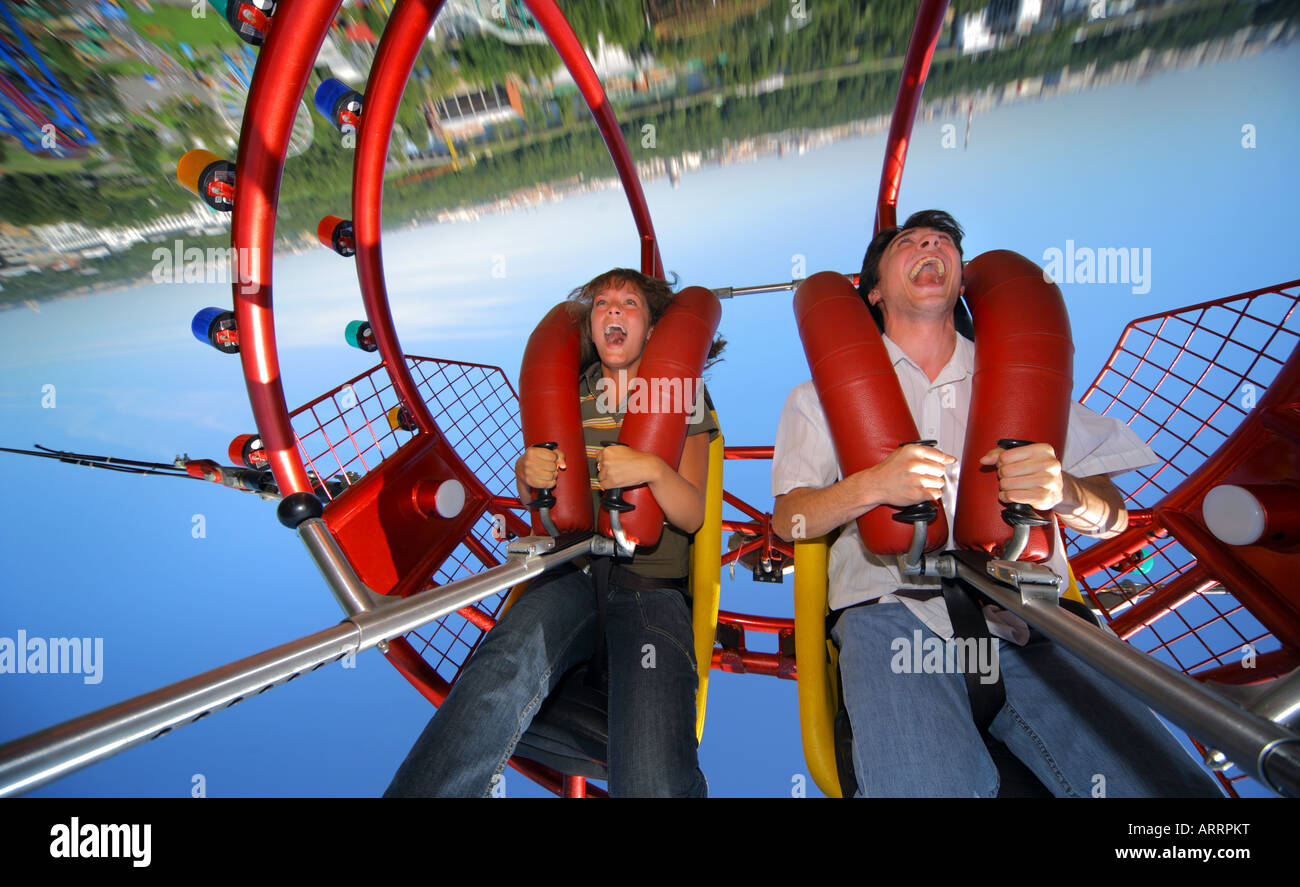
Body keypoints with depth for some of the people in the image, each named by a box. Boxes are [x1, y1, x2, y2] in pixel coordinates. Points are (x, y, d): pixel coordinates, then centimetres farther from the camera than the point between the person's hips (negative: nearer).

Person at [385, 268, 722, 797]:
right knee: (511, 661, -34)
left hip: (654, 587, -1)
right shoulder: (570, 395, 18)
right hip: (573, 572, 2)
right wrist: (530, 472, -3)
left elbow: (692, 516, 5)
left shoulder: (682, 398, 13)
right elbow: (527, 495, 21)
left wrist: (654, 470, -16)